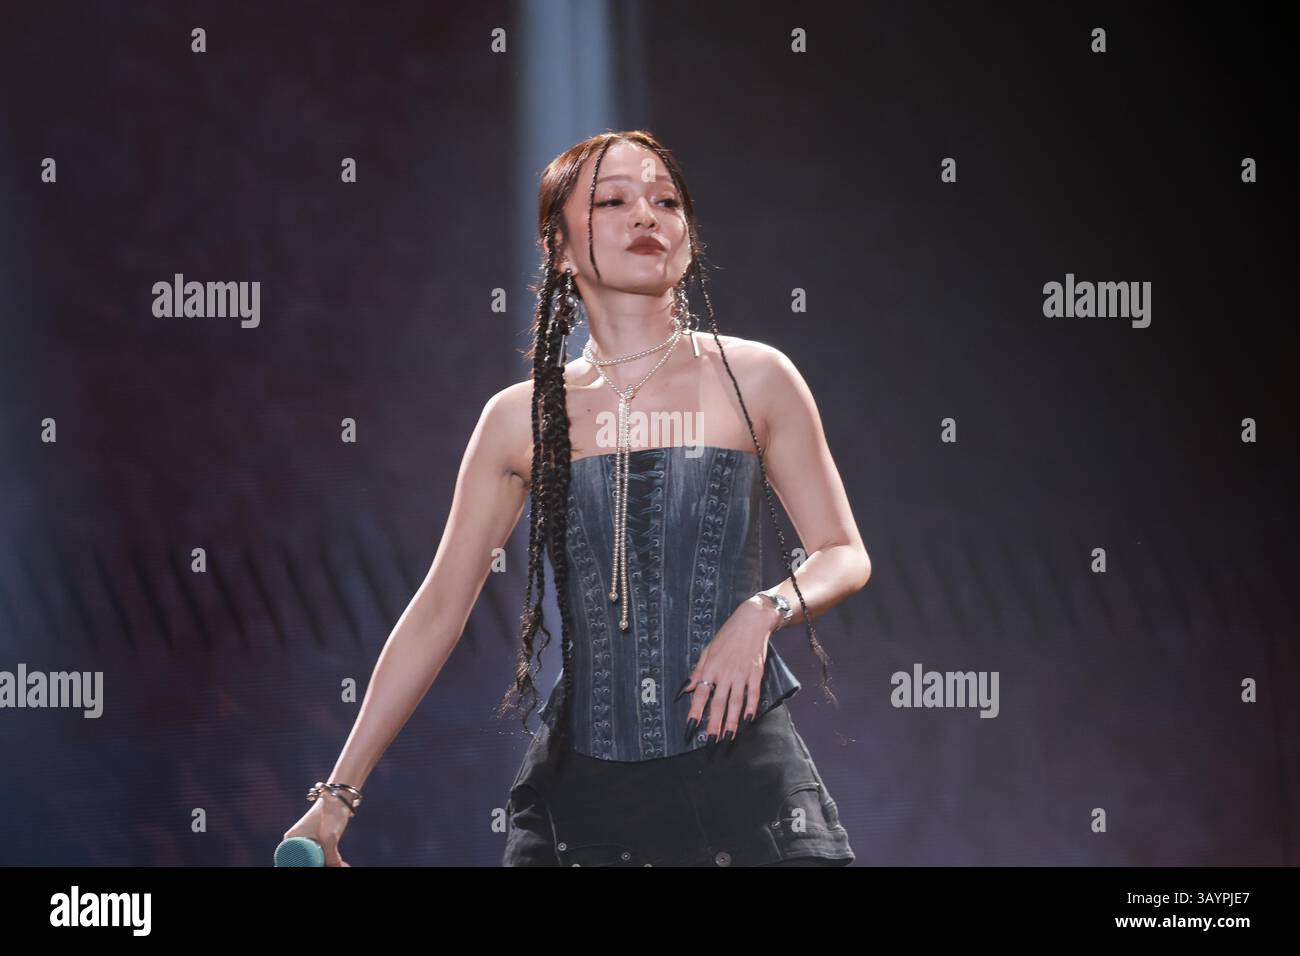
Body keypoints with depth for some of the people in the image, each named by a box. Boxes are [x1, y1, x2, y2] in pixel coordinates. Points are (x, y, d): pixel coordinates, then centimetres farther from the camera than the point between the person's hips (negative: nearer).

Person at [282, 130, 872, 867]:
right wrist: (338, 796, 6)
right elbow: (438, 612, 8)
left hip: (740, 773, -1)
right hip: (584, 778, 1)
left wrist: (763, 610, -15)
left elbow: (845, 556, 8)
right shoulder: (522, 418, 5)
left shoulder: (754, 379, 1)